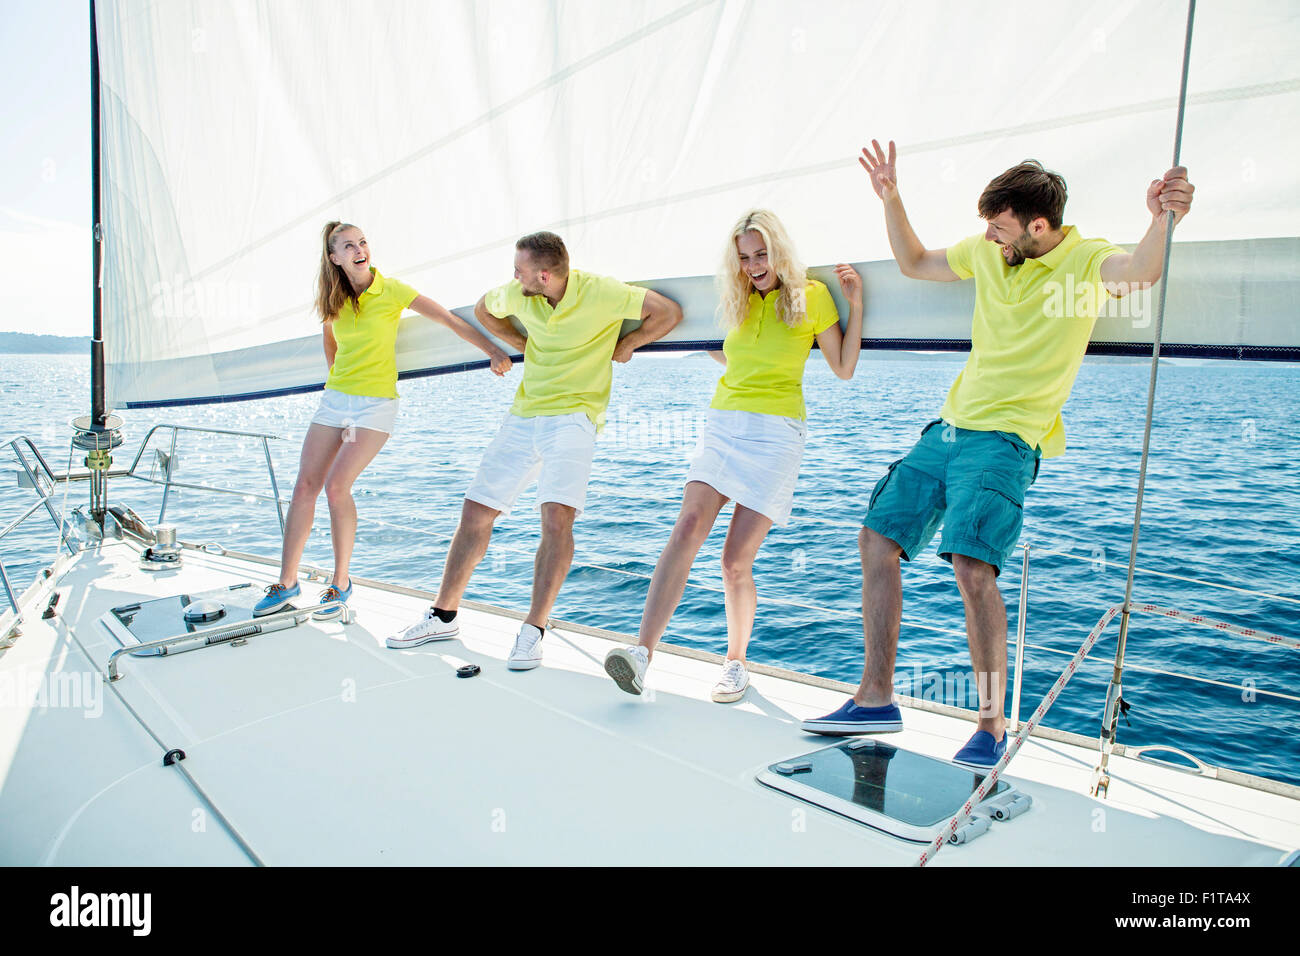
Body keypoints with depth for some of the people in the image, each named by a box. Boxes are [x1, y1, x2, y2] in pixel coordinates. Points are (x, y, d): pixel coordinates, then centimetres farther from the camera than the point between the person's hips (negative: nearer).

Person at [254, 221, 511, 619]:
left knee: (337, 485, -18)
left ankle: (340, 582, -1)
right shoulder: (333, 299, 6)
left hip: (376, 403, -5)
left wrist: (494, 352, -15)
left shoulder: (391, 291, -7)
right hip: (335, 399, 5)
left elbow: (450, 320, -9)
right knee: (304, 486, 0)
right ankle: (287, 582, 12)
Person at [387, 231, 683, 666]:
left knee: (557, 517, -24)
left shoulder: (600, 292, -14)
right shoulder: (518, 294, 1)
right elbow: (483, 309, 23)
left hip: (573, 414, -5)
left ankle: (533, 630, -11)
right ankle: (443, 616, 20)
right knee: (475, 512, 5)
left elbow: (670, 312, -11)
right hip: (523, 415, 5)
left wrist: (625, 347, -2)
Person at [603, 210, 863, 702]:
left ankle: (735, 661, 15)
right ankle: (643, 650, -24)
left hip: (776, 430, -4)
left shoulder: (811, 296, 4)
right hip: (721, 424, 4)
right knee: (687, 529, -18)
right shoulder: (739, 301, 16)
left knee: (736, 559, -6)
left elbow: (844, 369, 5)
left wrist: (856, 305, -1)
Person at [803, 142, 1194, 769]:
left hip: (1007, 438, -7)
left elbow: (1140, 272, -30)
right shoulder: (986, 252, 10)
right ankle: (876, 699, 12)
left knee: (970, 565, -24)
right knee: (877, 539, 3)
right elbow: (913, 262, 24)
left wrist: (1162, 220, -51)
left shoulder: (1086, 261, -8)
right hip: (949, 427, 7)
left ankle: (992, 727, -8)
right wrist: (890, 198, 13)